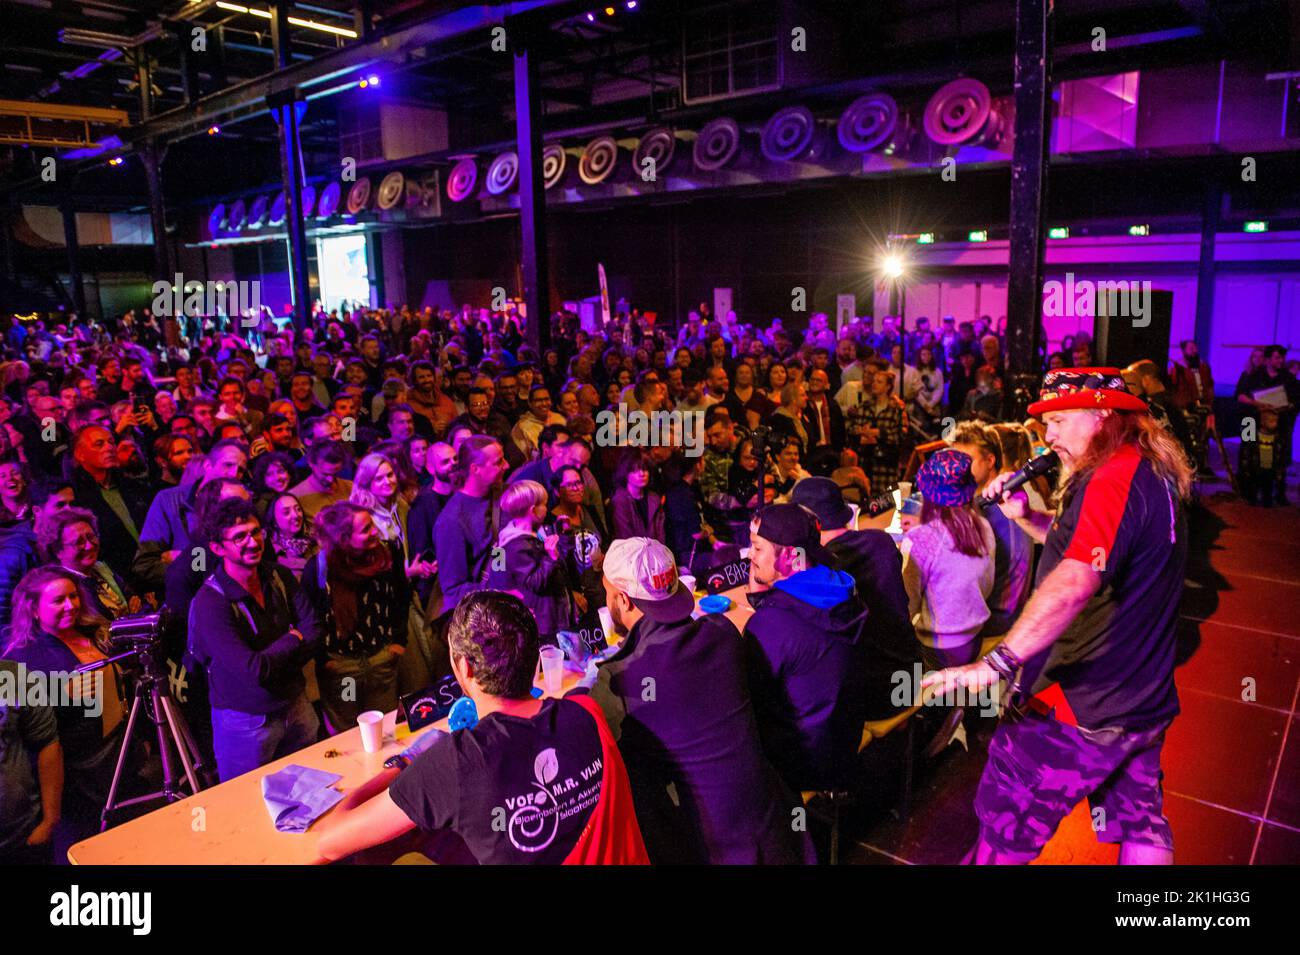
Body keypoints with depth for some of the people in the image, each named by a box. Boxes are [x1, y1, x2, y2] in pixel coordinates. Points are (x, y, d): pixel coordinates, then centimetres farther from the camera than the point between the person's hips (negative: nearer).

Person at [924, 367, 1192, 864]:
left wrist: (998, 661, -44)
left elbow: (1075, 580, -37)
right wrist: (1024, 516, 4)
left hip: (1077, 707, -10)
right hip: (1144, 701, 10)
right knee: (1141, 823, 20)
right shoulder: (1154, 474, 10)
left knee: (1006, 830, 7)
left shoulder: (1113, 479, -22)